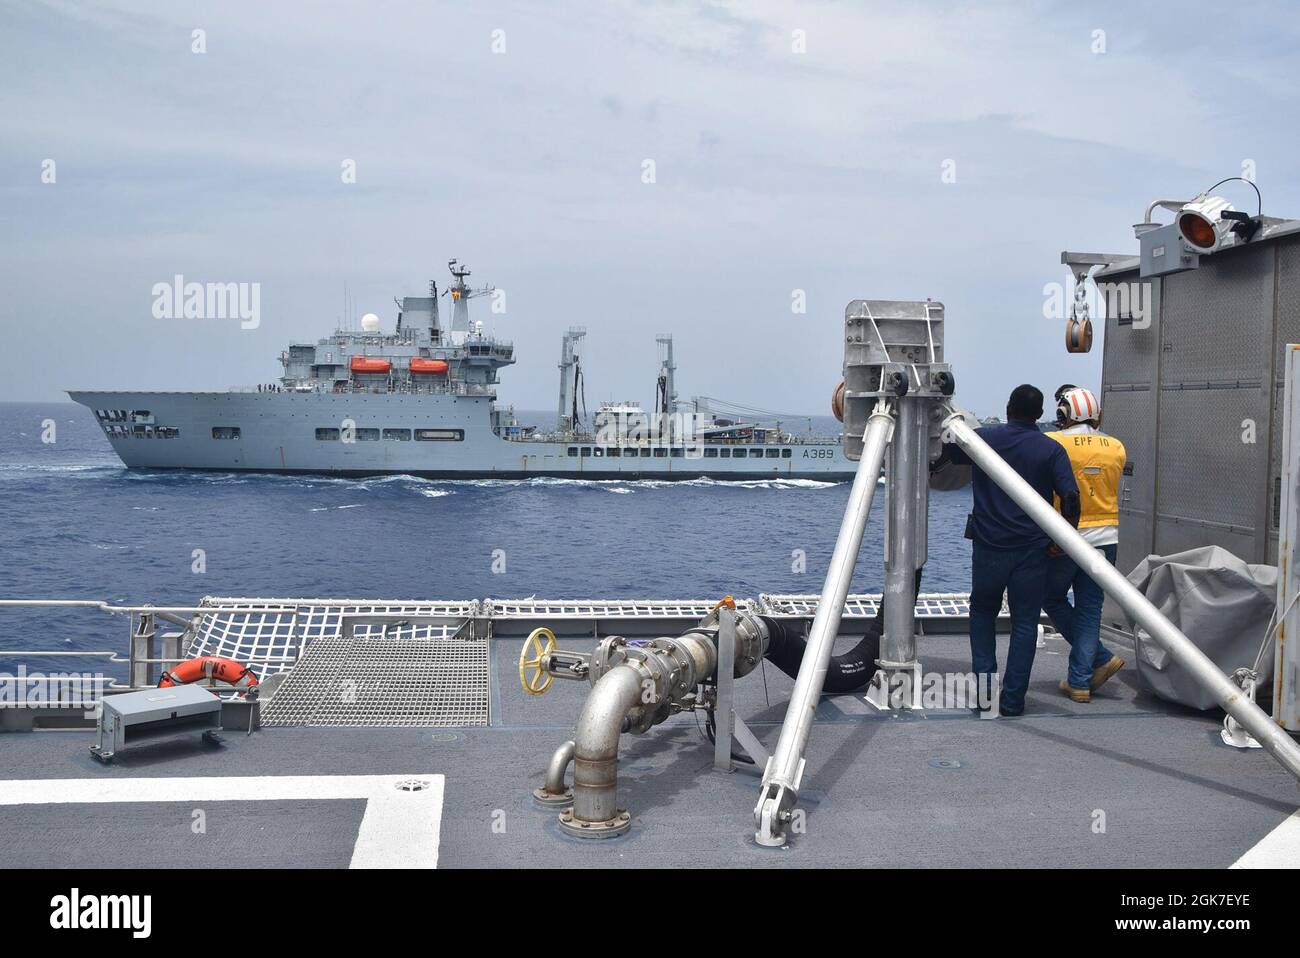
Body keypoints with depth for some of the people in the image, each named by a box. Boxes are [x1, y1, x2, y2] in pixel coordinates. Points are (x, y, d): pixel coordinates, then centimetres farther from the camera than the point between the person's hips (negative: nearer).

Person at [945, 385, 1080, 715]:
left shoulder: (982, 438, -1)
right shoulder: (1051, 450, -3)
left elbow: (942, 452, 12)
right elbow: (1070, 497, -11)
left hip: (988, 546, 1)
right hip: (1032, 550, -1)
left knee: (982, 613, 19)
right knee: (1024, 623, 7)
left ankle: (983, 685, 10)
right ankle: (1012, 698, 6)